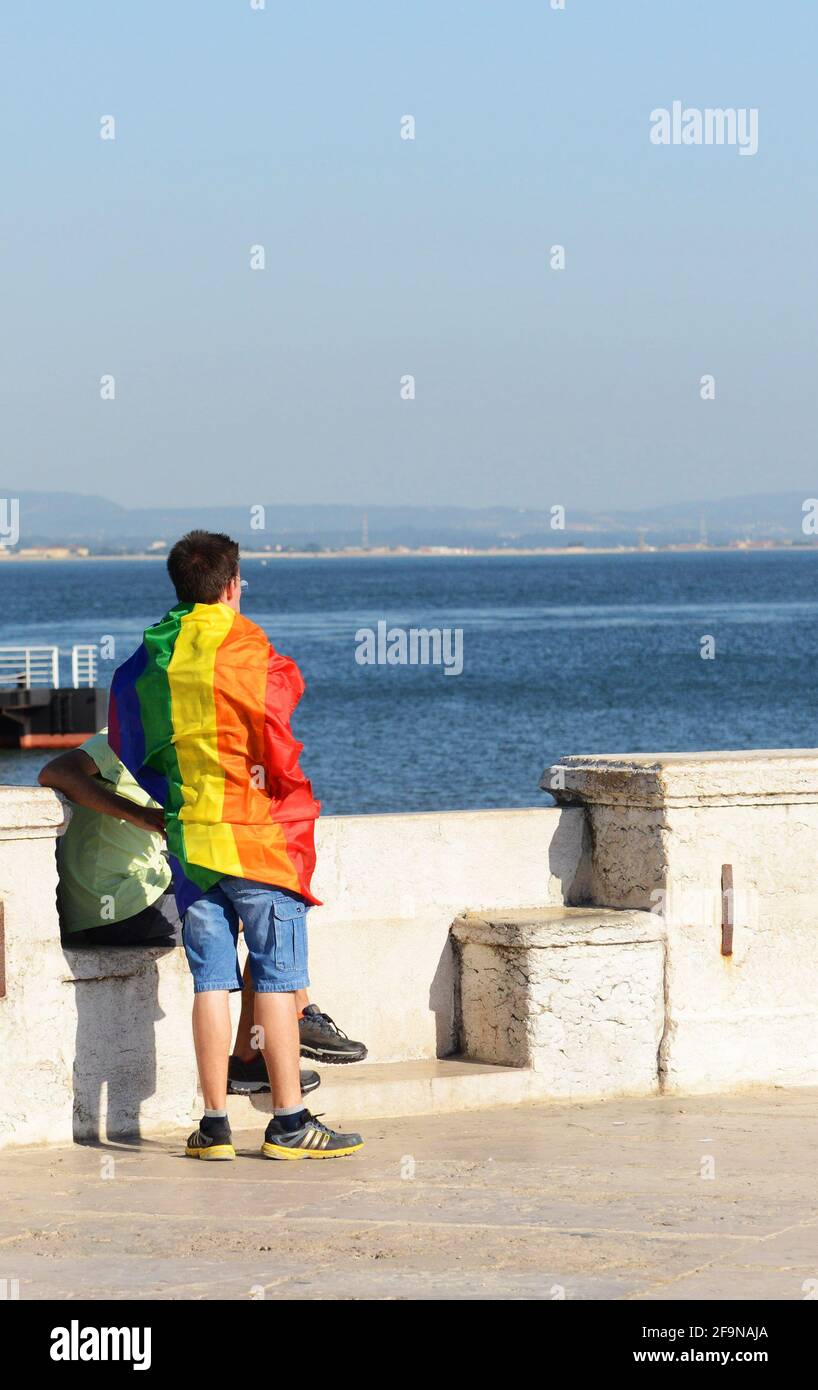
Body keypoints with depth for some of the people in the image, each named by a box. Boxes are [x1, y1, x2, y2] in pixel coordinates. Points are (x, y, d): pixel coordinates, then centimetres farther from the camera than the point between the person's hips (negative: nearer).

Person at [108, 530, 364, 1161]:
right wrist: (293, 801, 6)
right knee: (277, 977, -1)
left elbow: (127, 750, 14)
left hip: (187, 839, 5)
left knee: (211, 979, 7)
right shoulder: (246, 648, -11)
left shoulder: (144, 660, 7)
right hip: (257, 835, -5)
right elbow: (276, 737, -11)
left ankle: (215, 1124, 6)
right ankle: (289, 1122, -1)